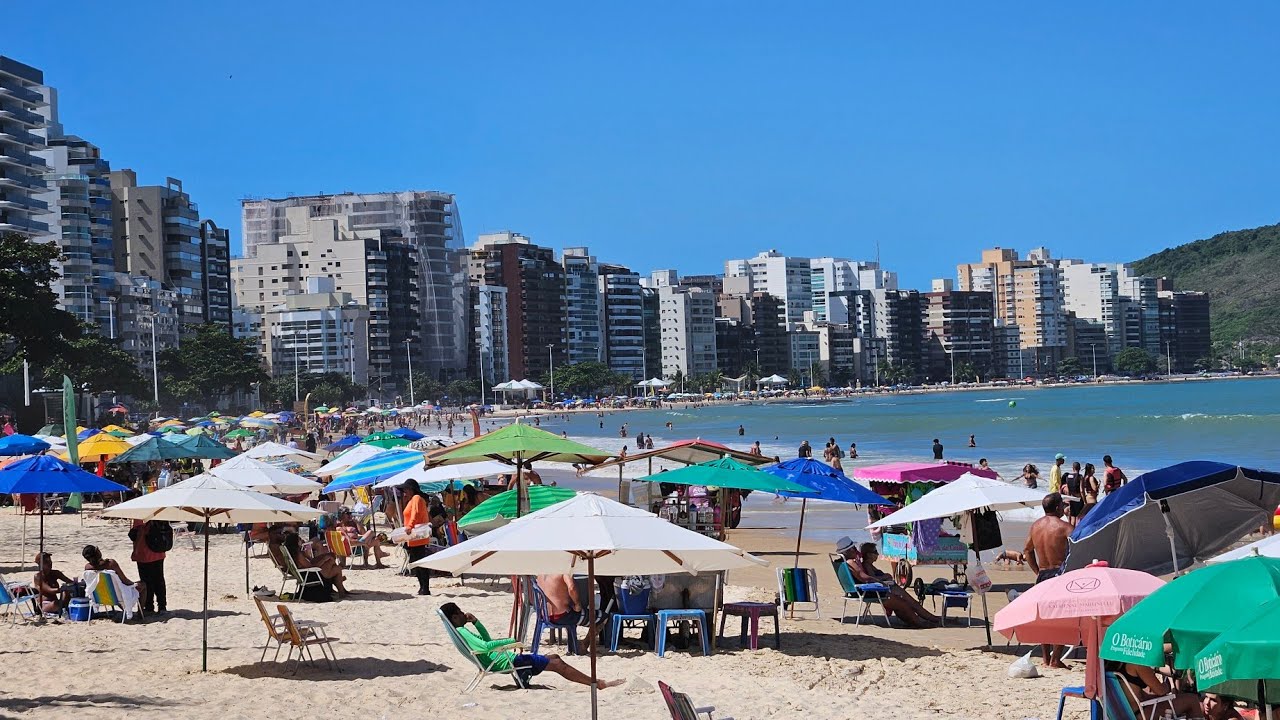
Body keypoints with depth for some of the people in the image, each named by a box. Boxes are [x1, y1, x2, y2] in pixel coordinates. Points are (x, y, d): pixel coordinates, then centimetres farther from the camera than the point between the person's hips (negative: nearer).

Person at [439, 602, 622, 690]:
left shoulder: (462, 632, 15)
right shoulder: (461, 632, -17)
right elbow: (485, 646, -30)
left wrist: (475, 622, 14)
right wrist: (509, 641, -20)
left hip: (508, 659, 11)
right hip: (508, 662, -11)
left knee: (555, 658, 13)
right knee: (556, 664, -8)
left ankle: (593, 681, 14)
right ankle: (599, 684, -4)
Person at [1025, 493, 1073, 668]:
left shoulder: (1035, 526, 8)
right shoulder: (1063, 527, -11)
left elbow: (1027, 551, 18)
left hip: (1042, 575, 6)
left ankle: (1046, 659, 16)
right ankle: (1055, 659, -2)